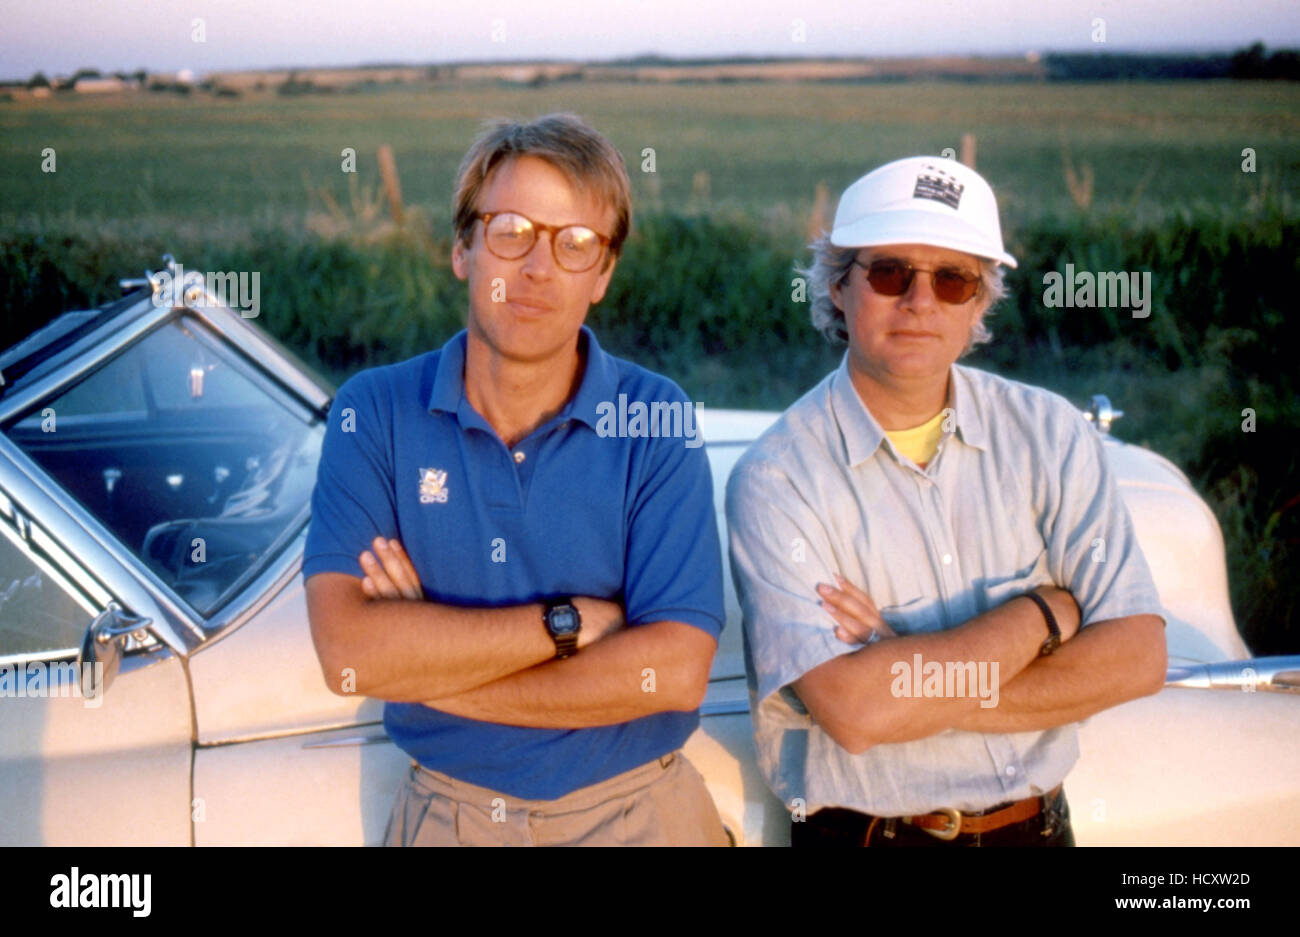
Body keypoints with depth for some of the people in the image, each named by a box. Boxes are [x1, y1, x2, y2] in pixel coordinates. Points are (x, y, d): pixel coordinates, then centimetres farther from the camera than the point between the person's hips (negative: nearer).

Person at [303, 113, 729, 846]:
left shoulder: (656, 419, -10)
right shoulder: (374, 412, -8)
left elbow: (675, 671, -20)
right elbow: (348, 651, -18)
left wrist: (427, 661, -18)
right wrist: (569, 622, -21)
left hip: (637, 810, -1)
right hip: (445, 809, 1)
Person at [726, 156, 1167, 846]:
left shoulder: (1050, 434, -5)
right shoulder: (775, 479, -16)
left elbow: (1138, 657, -12)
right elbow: (852, 711, -24)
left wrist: (902, 681, -20)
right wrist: (1043, 612, -16)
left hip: (1037, 825, 2)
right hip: (862, 829, -2)